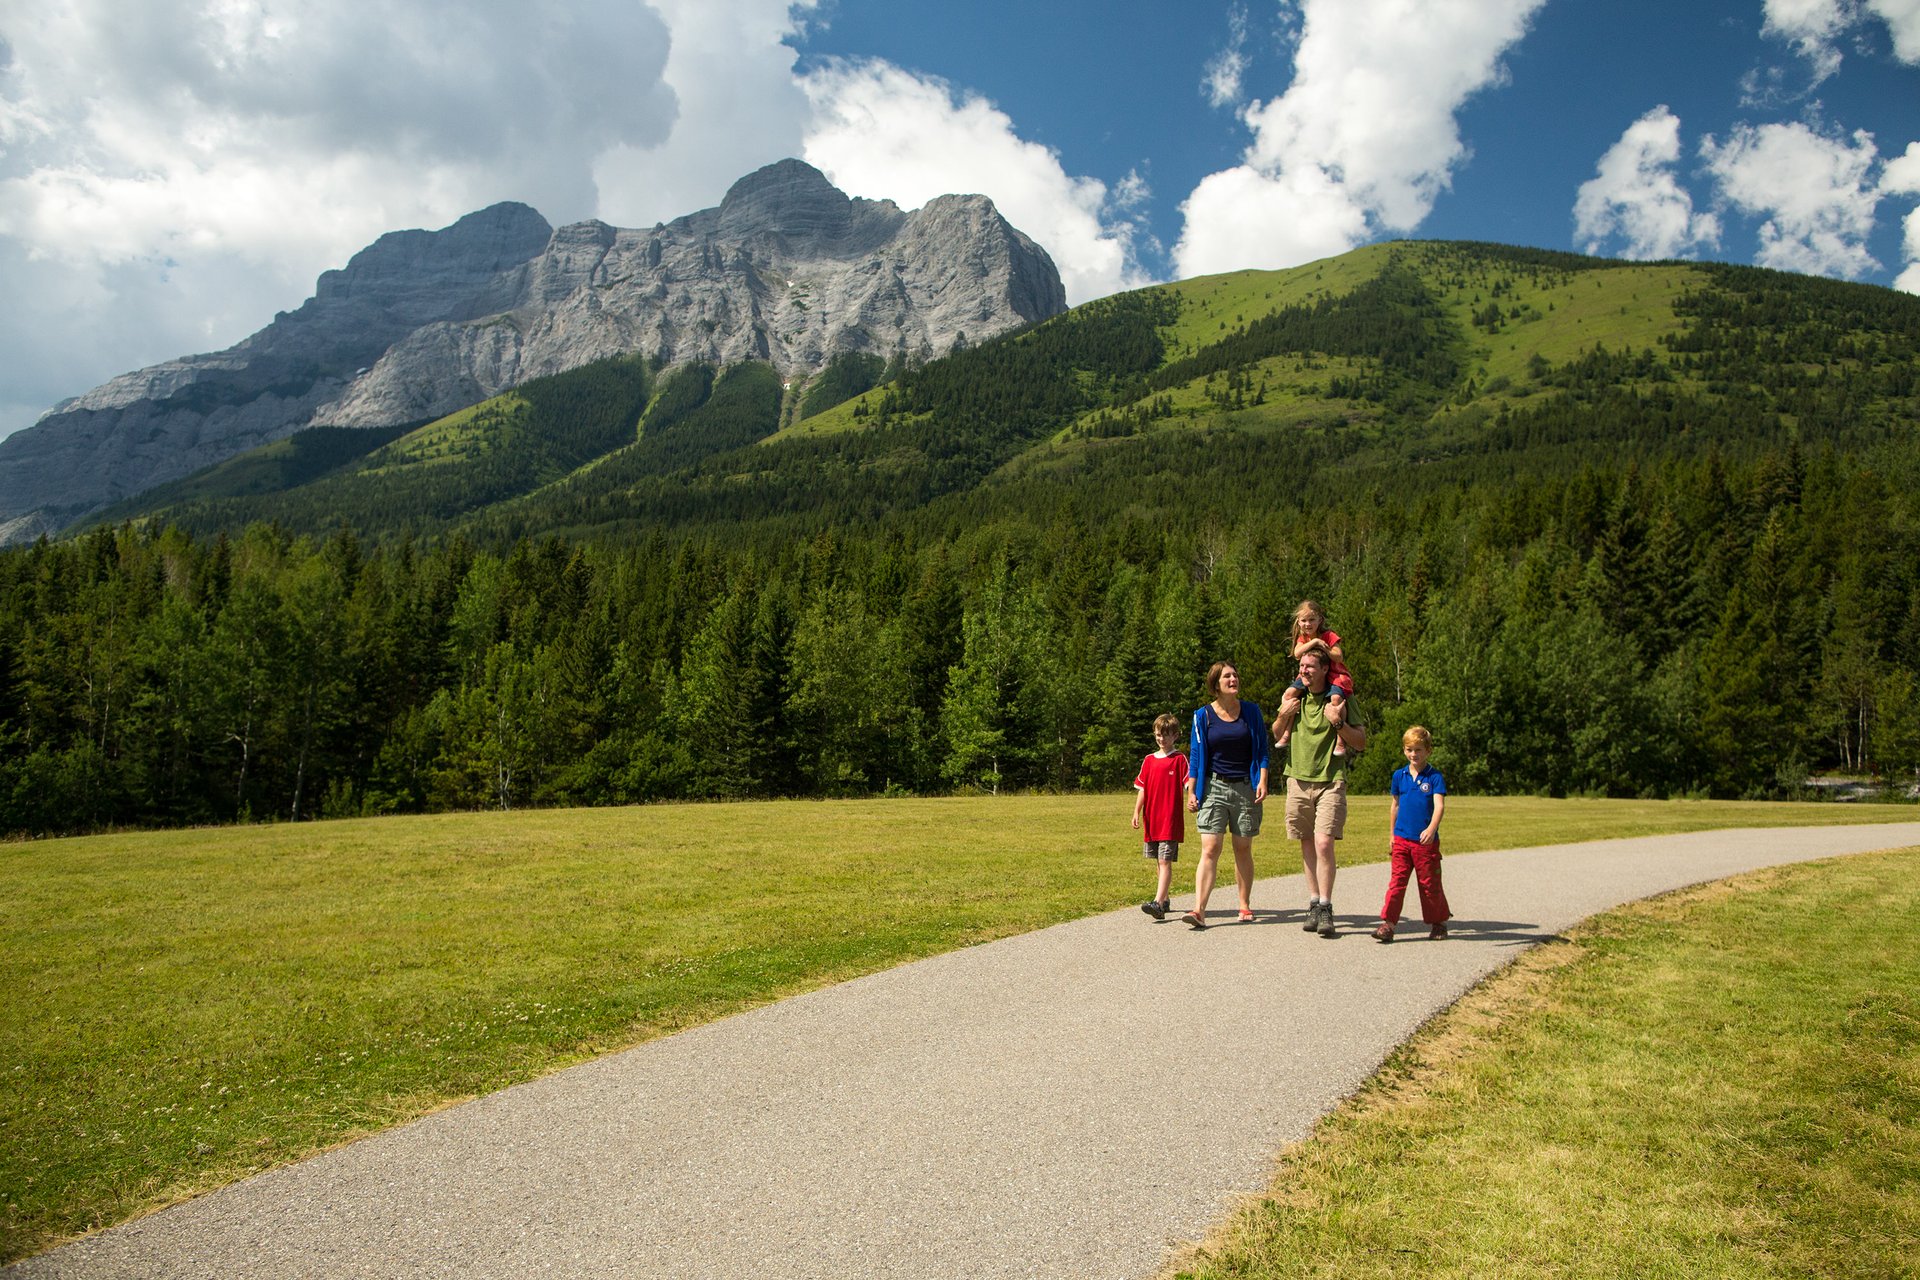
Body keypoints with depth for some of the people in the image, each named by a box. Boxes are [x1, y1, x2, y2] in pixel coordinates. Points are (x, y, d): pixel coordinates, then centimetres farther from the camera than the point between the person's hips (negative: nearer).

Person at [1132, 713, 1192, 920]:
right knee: (1160, 862, 14)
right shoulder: (1149, 761, 13)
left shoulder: (1179, 760, -1)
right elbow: (1142, 789, 13)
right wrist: (1136, 812, 6)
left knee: (1165, 862, -12)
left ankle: (1158, 904, -21)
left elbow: (1189, 785, -9)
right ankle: (1164, 900, 25)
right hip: (1152, 820, 6)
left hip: (1171, 820, -6)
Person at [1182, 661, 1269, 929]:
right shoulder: (1203, 715, 1)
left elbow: (1261, 750, 7)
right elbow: (1196, 756, 4)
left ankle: (1245, 905, 22)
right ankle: (1199, 910, -17)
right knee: (1209, 850, -10)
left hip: (1245, 788, 1)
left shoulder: (1252, 711, 4)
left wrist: (1262, 781, -4)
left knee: (1243, 850, 8)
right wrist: (1191, 792, 0)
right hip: (1213, 788, -1)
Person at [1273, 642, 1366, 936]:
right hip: (1299, 778, 4)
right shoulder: (1294, 696, 8)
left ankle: (1325, 907, -8)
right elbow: (1276, 735, 19)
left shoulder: (1340, 699, -3)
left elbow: (1361, 743, -3)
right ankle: (1314, 904, 16)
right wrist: (1283, 716, -1)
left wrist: (1338, 723, -18)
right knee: (1307, 844, 8)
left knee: (1324, 843, -15)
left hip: (1330, 780, -4)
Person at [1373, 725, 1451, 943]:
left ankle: (1438, 922, 25)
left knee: (1429, 884, 7)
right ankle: (1388, 924, -4)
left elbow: (1439, 806, -16)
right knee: (1396, 881, -3)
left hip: (1427, 841, -2)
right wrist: (1393, 833, 20)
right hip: (1402, 840, 3)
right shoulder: (1399, 776, 7)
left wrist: (1431, 829, -31)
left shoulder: (1434, 777, -4)